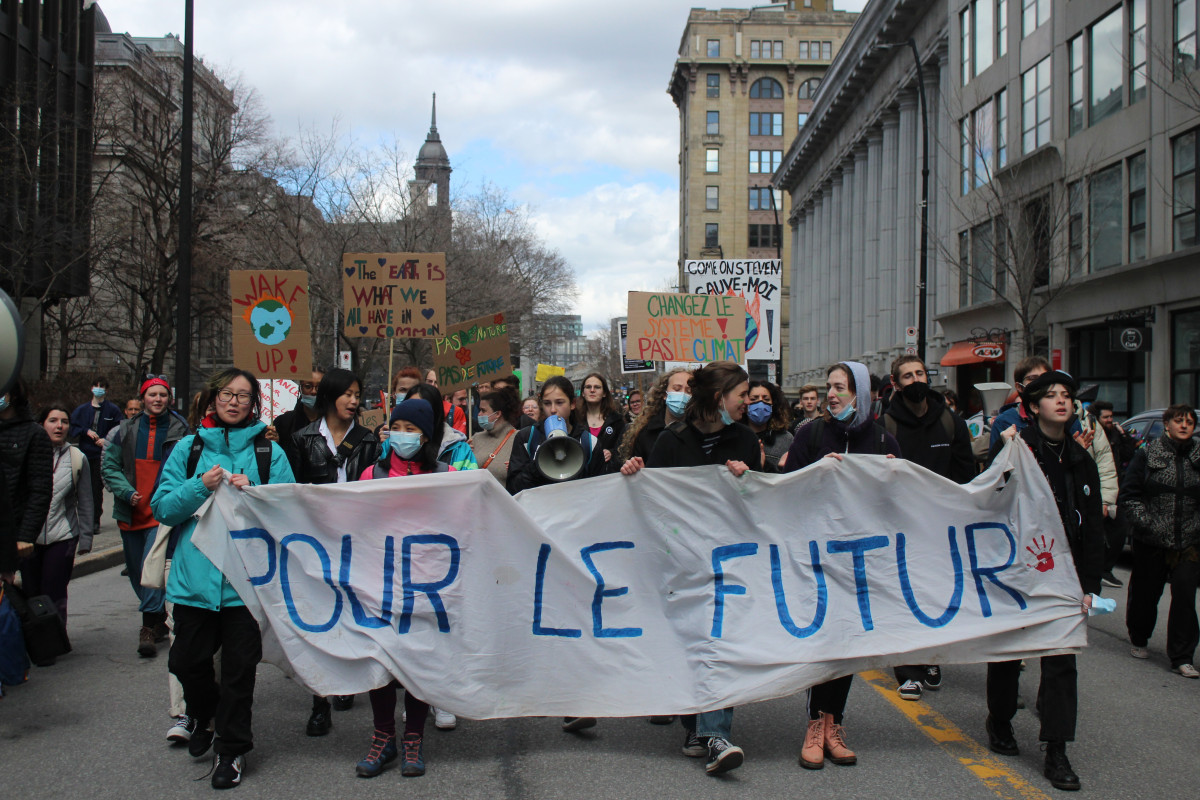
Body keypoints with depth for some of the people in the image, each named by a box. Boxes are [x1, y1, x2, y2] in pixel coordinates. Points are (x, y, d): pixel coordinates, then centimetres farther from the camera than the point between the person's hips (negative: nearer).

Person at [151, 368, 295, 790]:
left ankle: (232, 749, 22)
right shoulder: (188, 448, 7)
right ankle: (207, 716, 40)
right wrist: (201, 487, -13)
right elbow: (163, 508, 2)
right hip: (194, 575, 2)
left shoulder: (269, 452, 4)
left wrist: (253, 493, -17)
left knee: (240, 667, 5)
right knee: (186, 661, 9)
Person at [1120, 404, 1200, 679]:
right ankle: (1138, 640, 35)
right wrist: (1146, 522, -11)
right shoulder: (1148, 454, 0)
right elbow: (1129, 495, -1)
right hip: (1151, 541, -1)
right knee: (1145, 593, 11)